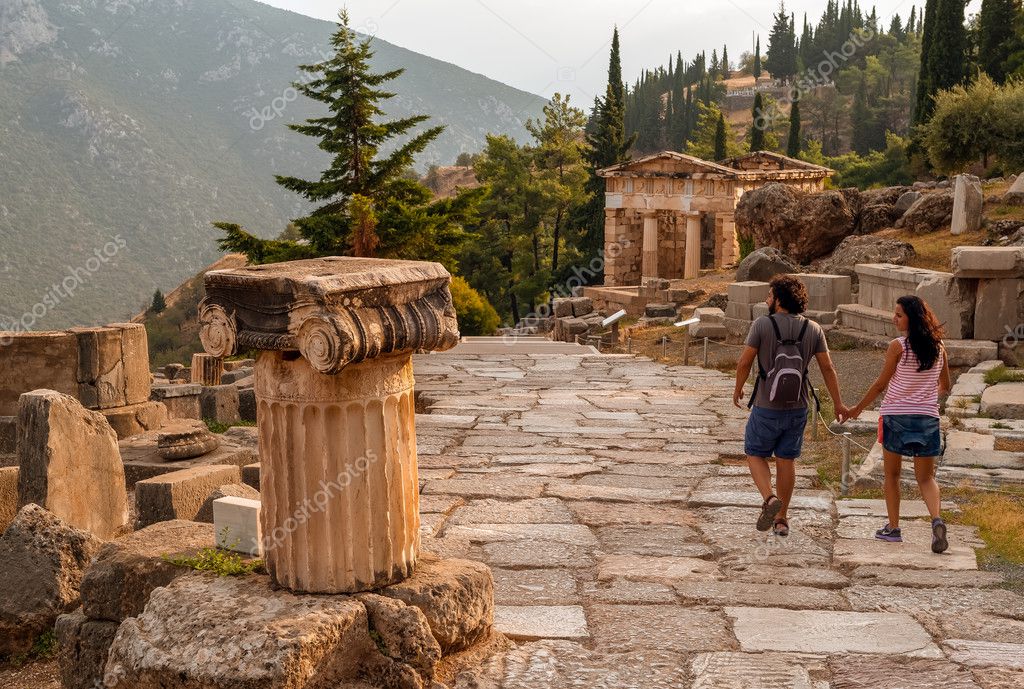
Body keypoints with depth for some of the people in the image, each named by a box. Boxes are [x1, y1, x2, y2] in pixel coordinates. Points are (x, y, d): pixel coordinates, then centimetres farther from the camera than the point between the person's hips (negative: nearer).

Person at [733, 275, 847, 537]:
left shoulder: (762, 324, -12)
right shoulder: (813, 329, -2)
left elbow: (744, 362, -11)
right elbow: (828, 369, 0)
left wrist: (738, 389, 6)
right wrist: (838, 403, 9)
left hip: (766, 408, -3)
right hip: (797, 408, 3)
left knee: (755, 455, 13)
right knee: (786, 460, 14)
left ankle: (770, 498, -12)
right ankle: (782, 518, 20)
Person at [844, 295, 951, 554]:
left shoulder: (898, 346, -12)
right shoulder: (938, 347, 2)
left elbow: (880, 384, -8)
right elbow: (945, 386, 12)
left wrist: (858, 408, 4)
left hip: (895, 416, -3)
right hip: (927, 417, 4)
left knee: (892, 474, 13)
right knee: (926, 477, 11)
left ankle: (893, 528, 17)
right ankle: (937, 519, -14)